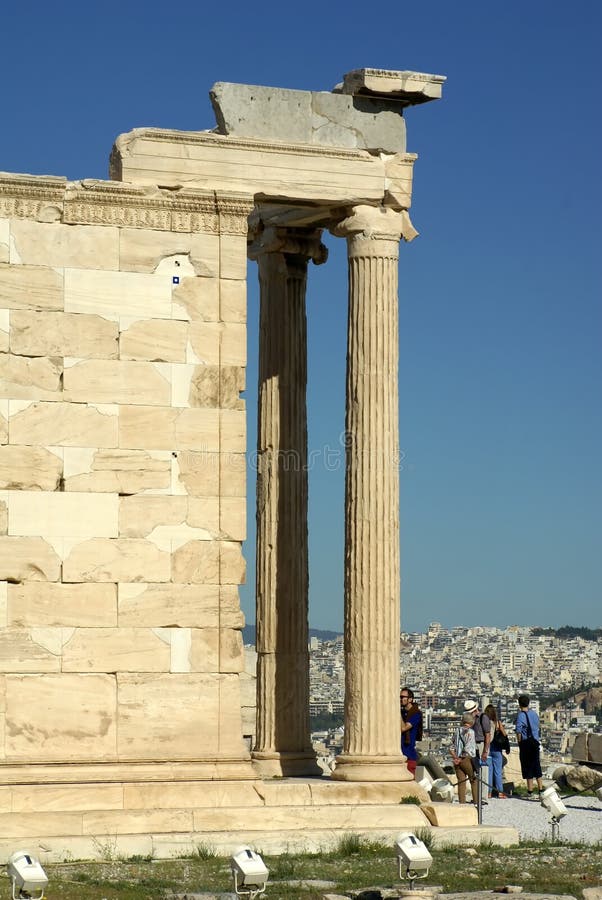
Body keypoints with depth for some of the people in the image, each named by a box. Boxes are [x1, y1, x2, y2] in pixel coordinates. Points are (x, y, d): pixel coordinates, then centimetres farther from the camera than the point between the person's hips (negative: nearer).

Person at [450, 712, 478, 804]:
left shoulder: (457, 731, 9)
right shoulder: (470, 731, -10)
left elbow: (452, 748, 9)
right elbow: (467, 748, -17)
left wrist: (455, 757, 5)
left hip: (458, 760, 6)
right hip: (468, 759, -6)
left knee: (461, 782, 7)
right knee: (474, 781, 7)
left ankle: (462, 802, 4)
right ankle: (476, 802, 6)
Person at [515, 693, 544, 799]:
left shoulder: (521, 715, -11)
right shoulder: (534, 713, 8)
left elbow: (518, 731, -17)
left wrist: (520, 742, -6)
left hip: (526, 743, -5)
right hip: (535, 741, 5)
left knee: (528, 767, 0)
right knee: (537, 766, 12)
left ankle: (530, 792, 1)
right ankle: (541, 790, 14)